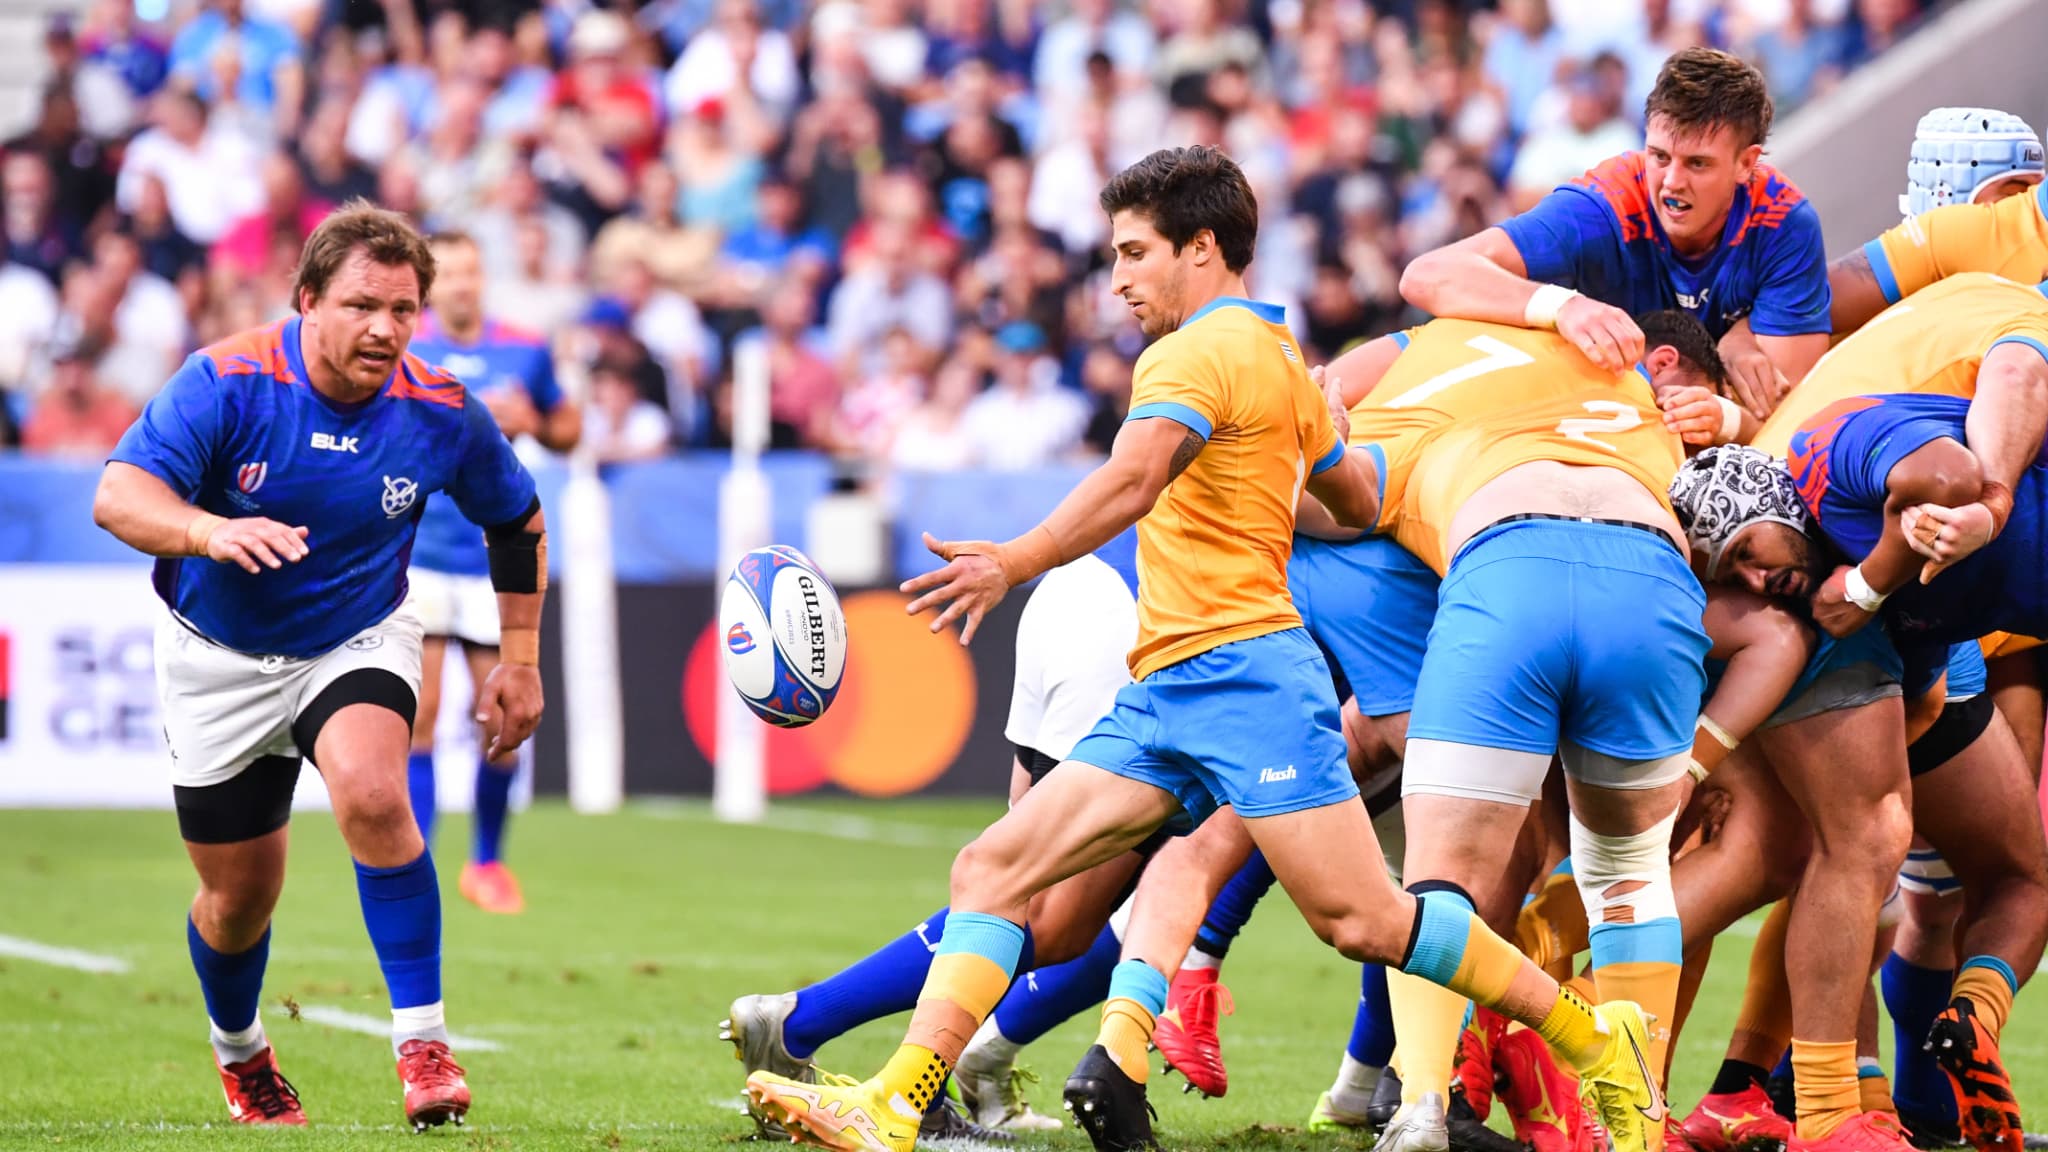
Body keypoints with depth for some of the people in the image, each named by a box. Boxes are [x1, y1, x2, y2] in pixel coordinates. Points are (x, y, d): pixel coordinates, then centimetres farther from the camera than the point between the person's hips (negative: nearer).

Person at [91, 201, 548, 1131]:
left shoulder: (442, 416, -15)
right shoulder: (227, 382, -23)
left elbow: (516, 520, 5)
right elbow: (118, 497, -34)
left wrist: (519, 658, 2)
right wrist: (212, 532, -53)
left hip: (359, 641, 0)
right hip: (220, 658, 0)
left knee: (371, 794, -31)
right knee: (241, 891, 9)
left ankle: (421, 1040, -23)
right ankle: (239, 1051, 41)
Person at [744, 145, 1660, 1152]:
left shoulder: (1195, 353, -8)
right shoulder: (1278, 355, 21)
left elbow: (1130, 483, -26)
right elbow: (1360, 504, 28)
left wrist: (1013, 564, -37)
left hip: (1238, 666, -10)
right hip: (1161, 694, 10)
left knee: (1365, 921, -12)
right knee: (991, 869, -1)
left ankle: (1595, 1039, 2)